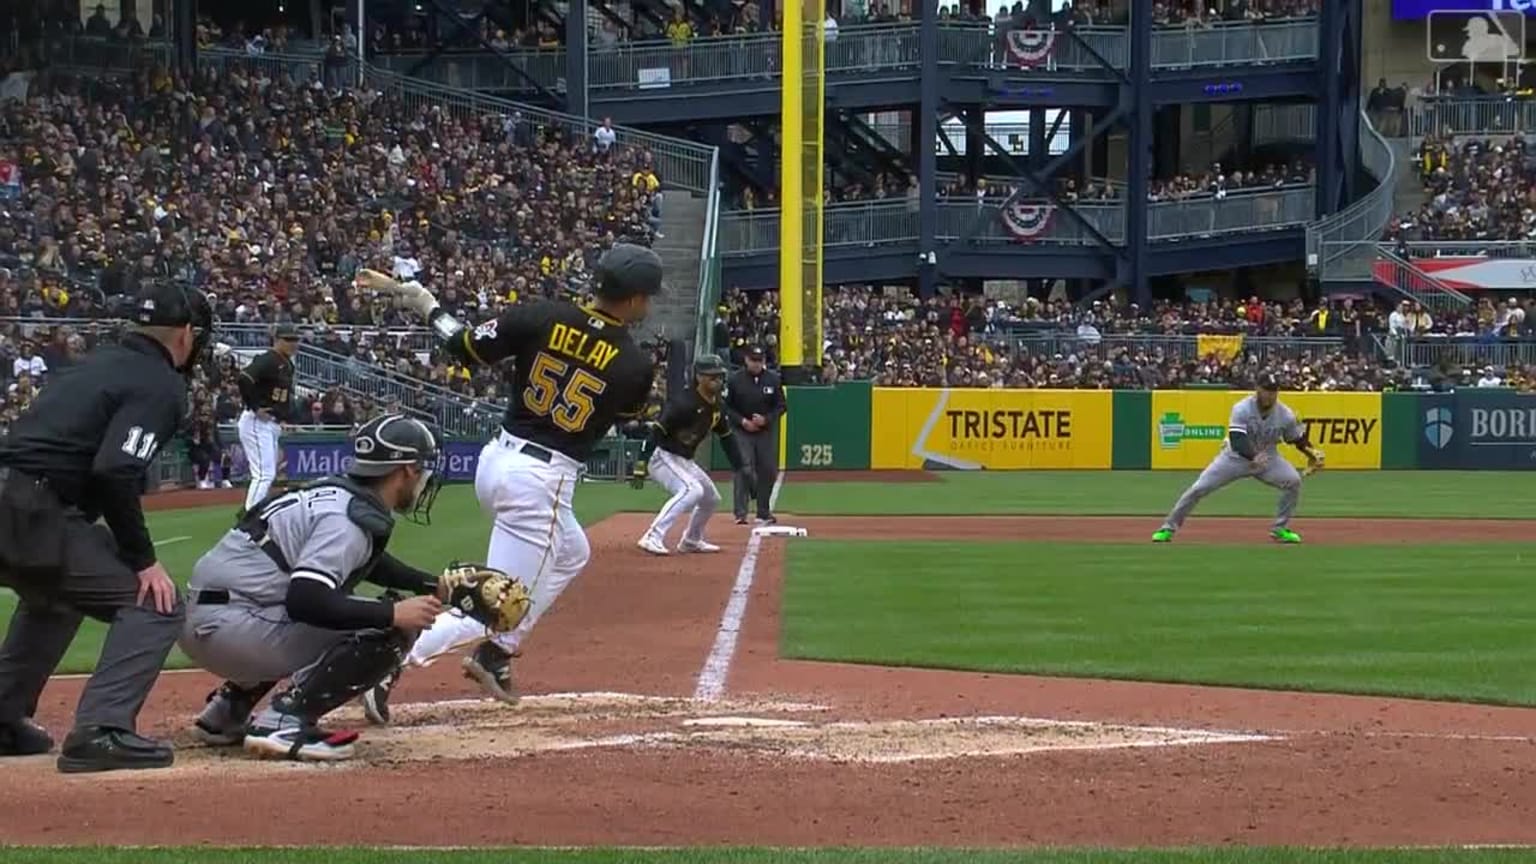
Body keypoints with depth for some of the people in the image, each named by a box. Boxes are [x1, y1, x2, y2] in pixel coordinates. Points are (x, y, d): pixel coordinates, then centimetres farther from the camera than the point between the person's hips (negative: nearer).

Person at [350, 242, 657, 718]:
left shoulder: (541, 318, -3)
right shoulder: (636, 364, -8)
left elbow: (466, 348, -1)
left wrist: (419, 300, 12)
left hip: (496, 460, 7)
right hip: (542, 482, -7)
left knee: (571, 553, 32)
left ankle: (495, 655, 31)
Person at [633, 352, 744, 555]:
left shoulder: (715, 406, 4)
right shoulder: (684, 403, -24)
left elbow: (726, 437, 16)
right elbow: (655, 432, -28)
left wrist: (740, 467, 11)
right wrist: (641, 466, -33)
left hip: (685, 461, 10)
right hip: (662, 456, -10)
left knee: (711, 498, 18)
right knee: (692, 490, -30)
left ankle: (691, 541, 35)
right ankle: (653, 538, -34)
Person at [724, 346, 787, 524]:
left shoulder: (773, 379, 1)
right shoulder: (735, 380, -4)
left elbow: (781, 406, 4)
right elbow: (726, 407, 1)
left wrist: (766, 419, -12)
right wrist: (742, 421, -12)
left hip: (766, 431, 2)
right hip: (742, 431, -2)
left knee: (768, 471, 4)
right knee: (744, 469, -13)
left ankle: (763, 513, 16)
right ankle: (741, 513, -12)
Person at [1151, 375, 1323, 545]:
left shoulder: (1285, 415, -15)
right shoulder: (1241, 409, -25)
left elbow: (1298, 439, 0)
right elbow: (1237, 441, -36)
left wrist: (1311, 453, -18)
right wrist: (1253, 458, -54)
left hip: (1267, 457, 2)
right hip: (1235, 456, -2)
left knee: (1293, 481, -19)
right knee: (1199, 488, -10)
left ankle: (1280, 528, -1)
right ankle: (1168, 528, 4)